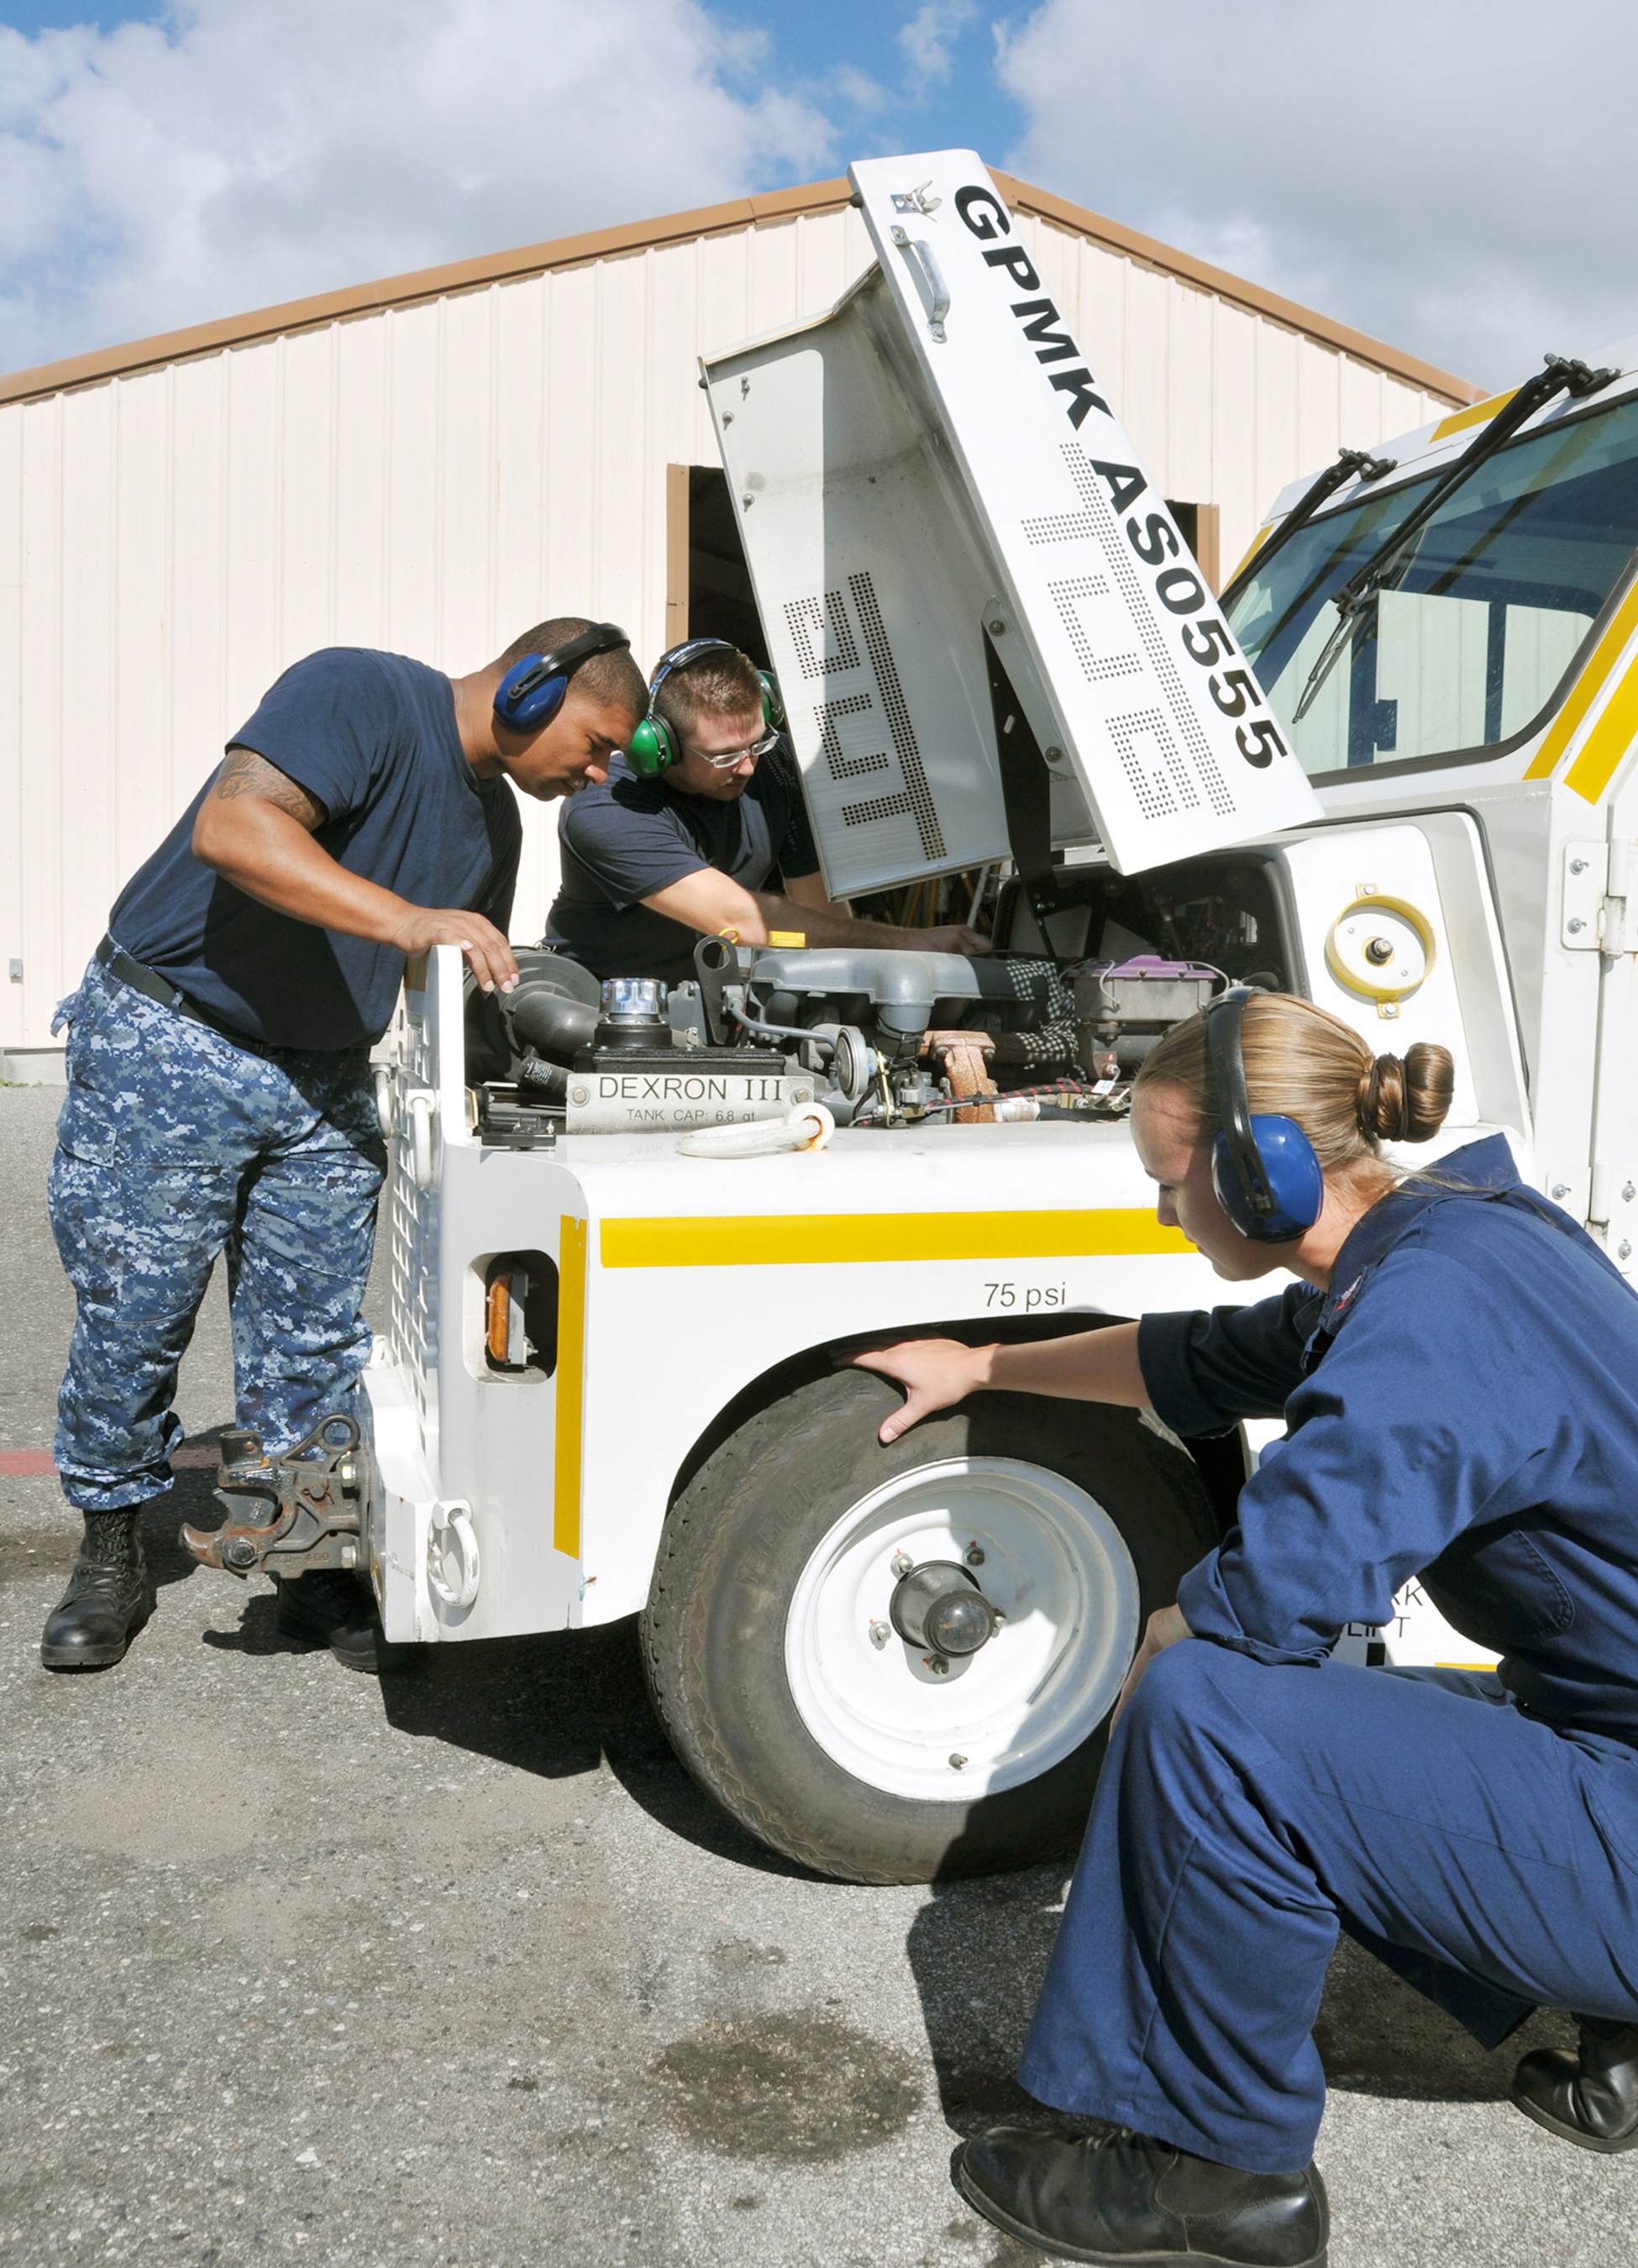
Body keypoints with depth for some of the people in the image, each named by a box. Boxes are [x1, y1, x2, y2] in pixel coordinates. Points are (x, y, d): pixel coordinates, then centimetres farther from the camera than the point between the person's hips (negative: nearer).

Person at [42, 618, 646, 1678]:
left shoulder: (494, 819, 11)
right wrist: (408, 918, -38)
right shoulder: (362, 694, -15)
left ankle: (319, 1566, 20)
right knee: (134, 1320, 3)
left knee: (319, 1345, 7)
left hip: (325, 1080, 7)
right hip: (170, 1044, -7)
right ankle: (112, 1557, 22)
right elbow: (230, 829, -31)